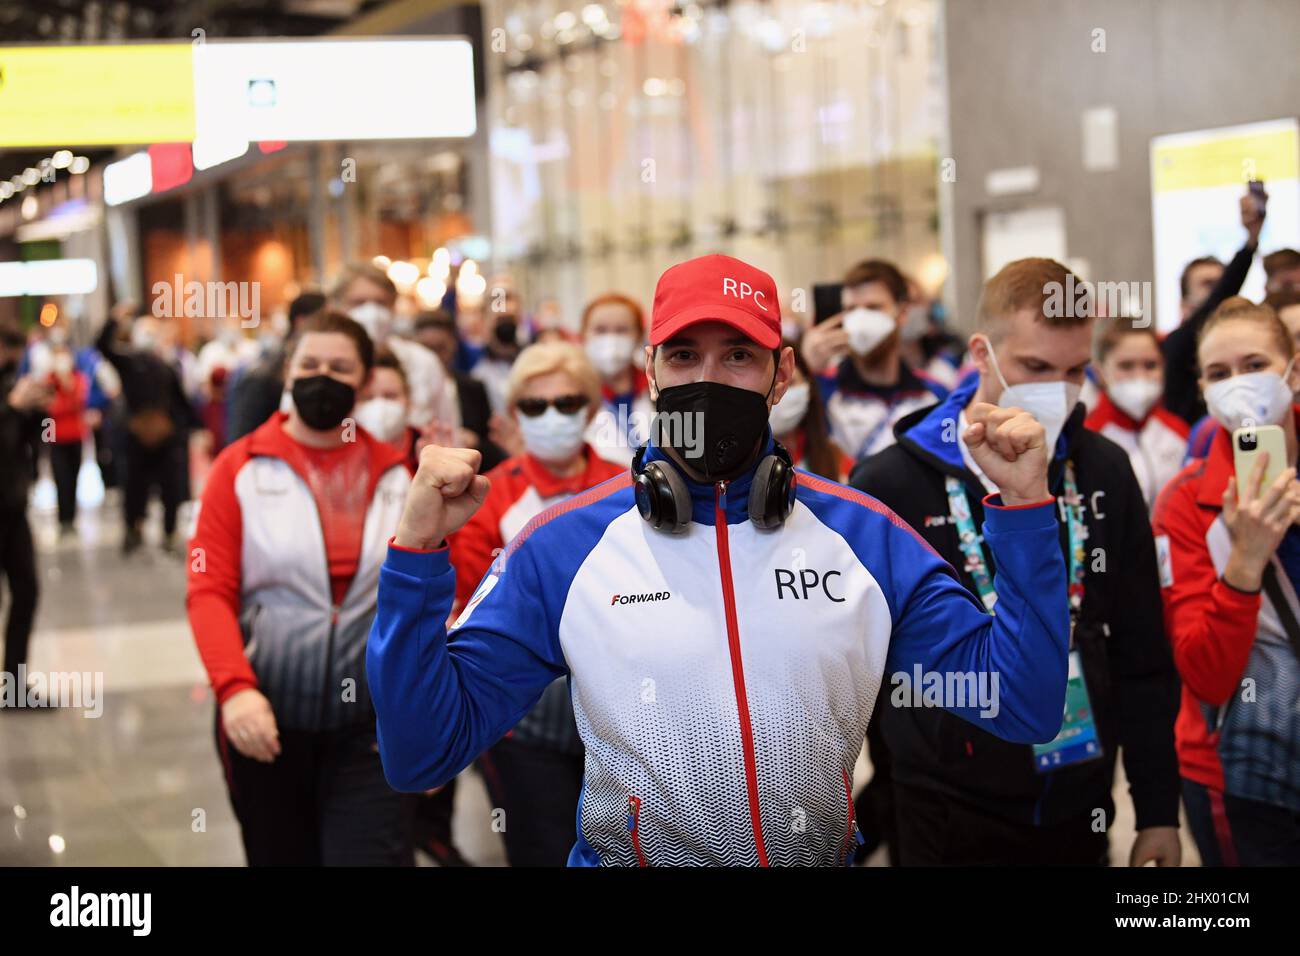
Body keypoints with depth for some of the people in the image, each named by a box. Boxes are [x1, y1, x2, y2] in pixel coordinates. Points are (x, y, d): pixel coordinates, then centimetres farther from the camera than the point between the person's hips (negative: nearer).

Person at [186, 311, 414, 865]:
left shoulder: (394, 472, 7)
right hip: (268, 717, -1)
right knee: (281, 856, 14)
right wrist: (234, 687, -24)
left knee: (376, 855, -7)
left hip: (371, 722, 1)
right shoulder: (241, 468, -2)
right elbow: (209, 591, -9)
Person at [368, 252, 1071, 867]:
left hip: (826, 856, 2)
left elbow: (1023, 707, 1)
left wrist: (1023, 505, -5)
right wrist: (417, 551, -13)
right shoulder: (566, 545, -1)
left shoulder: (866, 537, 3)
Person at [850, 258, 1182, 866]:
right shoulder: (889, 486, -10)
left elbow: (1143, 659, 7)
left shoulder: (1104, 472, 1)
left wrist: (1158, 810, 5)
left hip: (1081, 813, 4)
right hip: (952, 822, -4)